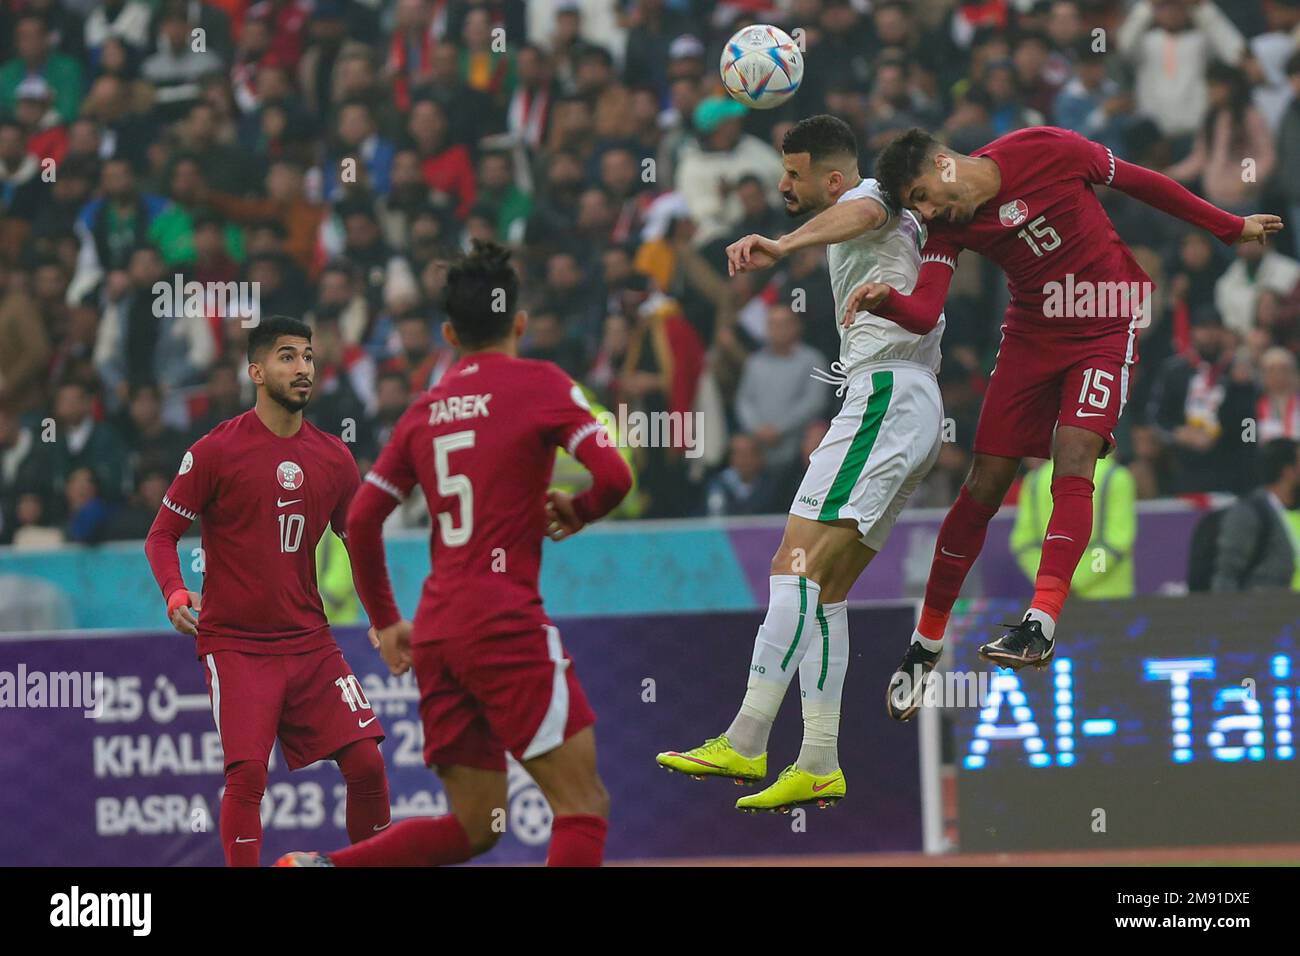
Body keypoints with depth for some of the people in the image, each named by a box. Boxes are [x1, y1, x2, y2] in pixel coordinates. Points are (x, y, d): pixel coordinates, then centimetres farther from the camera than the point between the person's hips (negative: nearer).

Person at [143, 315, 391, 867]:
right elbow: (161, 536, -1)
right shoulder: (216, 451, -6)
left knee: (366, 762, -6)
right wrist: (174, 594, -20)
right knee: (247, 772, -17)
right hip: (233, 643, -4)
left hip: (309, 639, 4)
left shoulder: (333, 457, 7)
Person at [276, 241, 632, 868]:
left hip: (436, 629, 7)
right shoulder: (540, 385, 0)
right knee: (582, 805, -6)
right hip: (505, 623, -7)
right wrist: (575, 512, 10)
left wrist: (385, 621, 25)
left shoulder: (425, 409, 14)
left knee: (472, 826, 14)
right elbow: (612, 475, -11)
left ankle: (319, 868, 1)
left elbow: (361, 520, 14)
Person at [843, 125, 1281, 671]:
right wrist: (884, 301, -43)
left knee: (1072, 468, -22)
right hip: (1030, 335, 4)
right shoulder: (947, 226, -8)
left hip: (1106, 330, -3)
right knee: (984, 488, 0)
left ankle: (1042, 622, -31)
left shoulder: (1047, 151, -18)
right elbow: (924, 314, -20)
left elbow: (1139, 182, -4)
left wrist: (1229, 227, 5)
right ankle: (926, 641, 12)